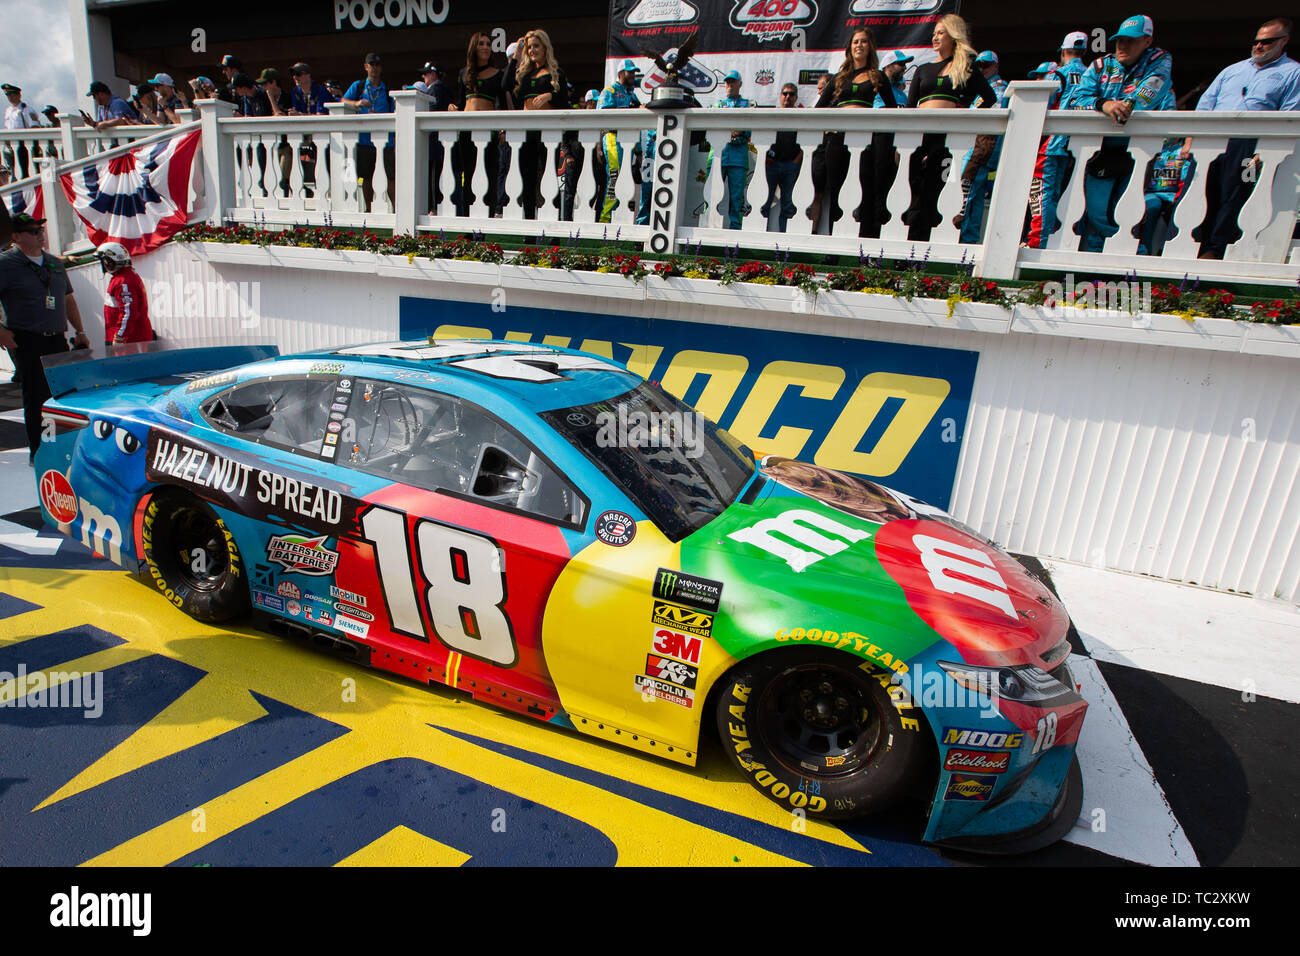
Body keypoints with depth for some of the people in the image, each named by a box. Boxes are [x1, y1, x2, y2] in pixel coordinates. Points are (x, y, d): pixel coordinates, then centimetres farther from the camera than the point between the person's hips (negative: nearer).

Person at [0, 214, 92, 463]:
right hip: (27, 342, -5)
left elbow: (68, 300, 23)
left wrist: (80, 332, 17)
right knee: (37, 397, -3)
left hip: (57, 339, 5)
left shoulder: (56, 263, 14)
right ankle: (38, 451, 7)